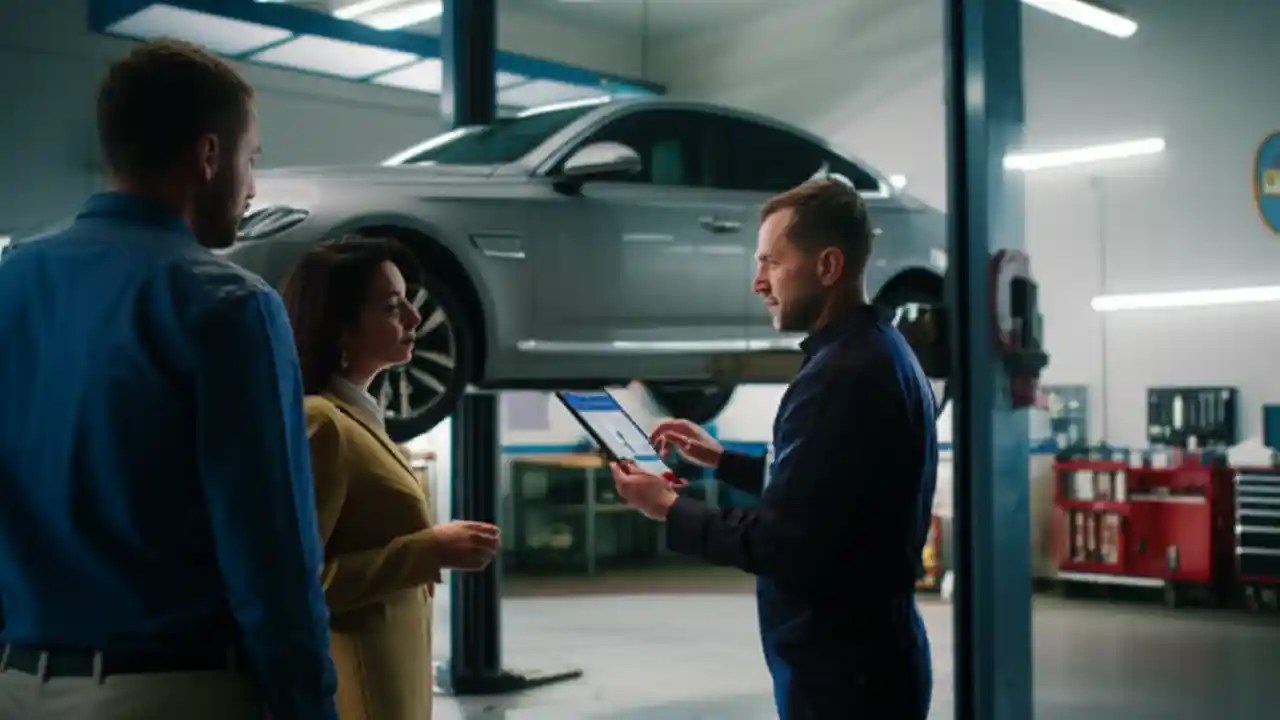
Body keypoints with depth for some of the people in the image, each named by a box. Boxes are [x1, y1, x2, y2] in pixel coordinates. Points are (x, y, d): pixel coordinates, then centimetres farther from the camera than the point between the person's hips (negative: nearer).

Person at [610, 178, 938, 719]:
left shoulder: (843, 374, -23)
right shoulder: (876, 351, 10)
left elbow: (782, 543, -24)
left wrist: (669, 510, -11)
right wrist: (722, 460, 15)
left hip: (839, 668, -10)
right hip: (865, 652, 10)